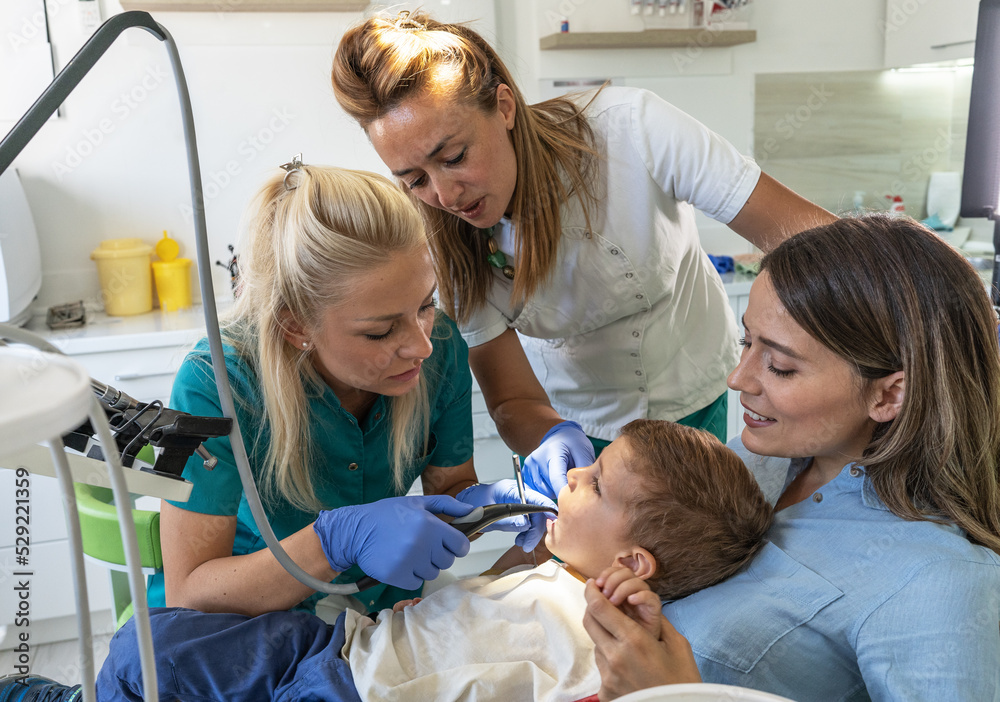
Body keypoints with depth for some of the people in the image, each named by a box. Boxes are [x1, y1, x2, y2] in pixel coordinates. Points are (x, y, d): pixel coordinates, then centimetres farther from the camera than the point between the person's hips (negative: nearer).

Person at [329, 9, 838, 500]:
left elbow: (798, 229, -28)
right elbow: (513, 400, -19)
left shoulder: (630, 129, -30)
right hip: (579, 423, 0)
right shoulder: (445, 247, -23)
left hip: (694, 394, 0)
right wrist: (551, 436, -42)